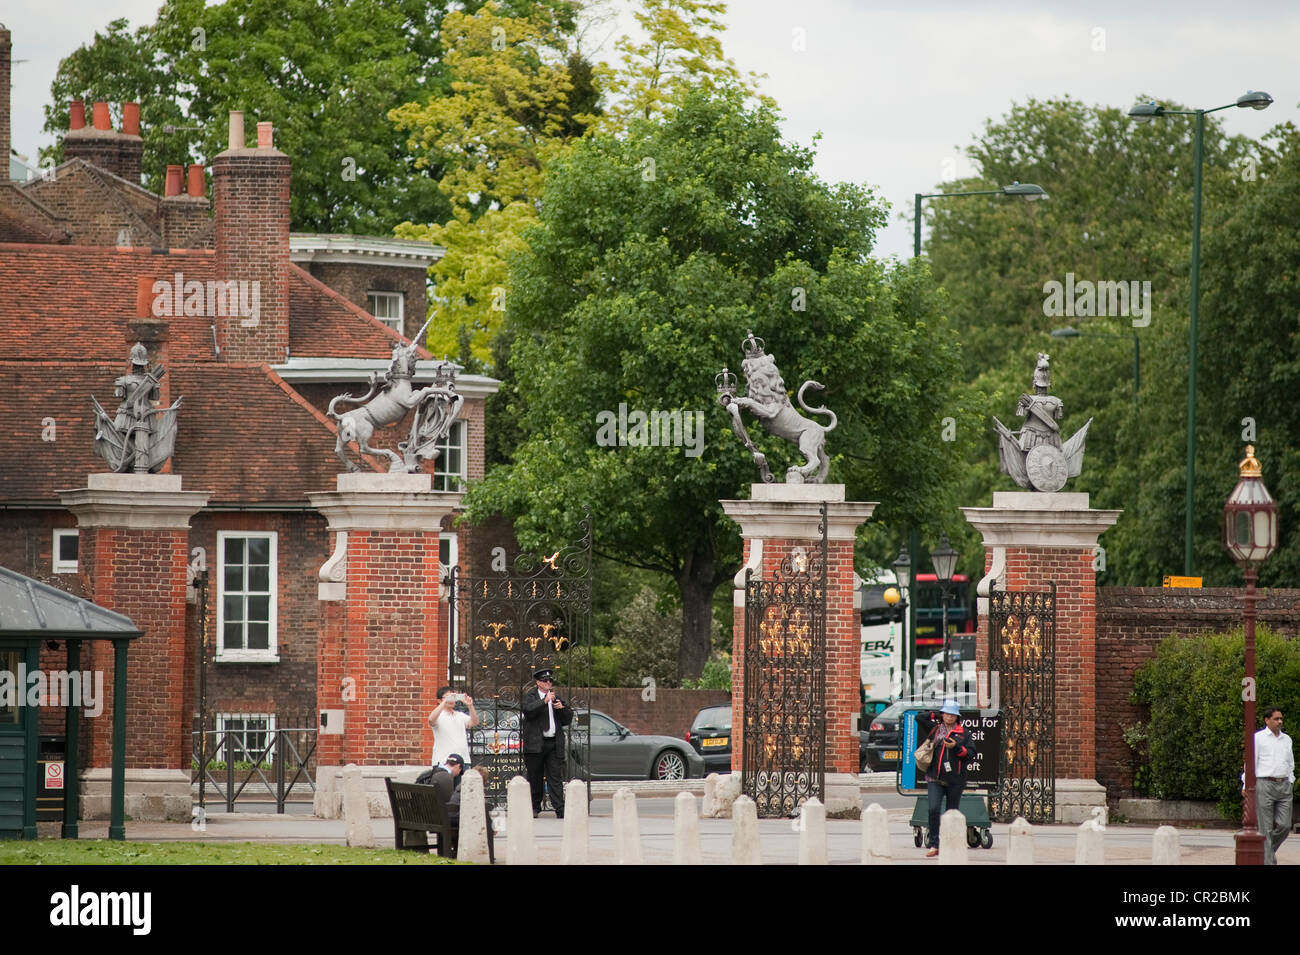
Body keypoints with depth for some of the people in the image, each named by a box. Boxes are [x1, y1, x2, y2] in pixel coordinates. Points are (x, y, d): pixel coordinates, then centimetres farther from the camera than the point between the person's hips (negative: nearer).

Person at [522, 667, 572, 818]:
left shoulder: (556, 698, 17)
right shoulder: (530, 696, 5)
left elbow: (568, 720, 17)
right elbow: (528, 709, -16)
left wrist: (562, 708, -2)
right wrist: (545, 701, -21)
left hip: (554, 744, 3)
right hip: (536, 744, -3)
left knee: (555, 777, -4)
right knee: (535, 778, 3)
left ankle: (560, 810, -9)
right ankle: (534, 808, 13)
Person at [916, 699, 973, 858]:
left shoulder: (962, 732, 7)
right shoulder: (934, 729, 9)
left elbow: (971, 753, 2)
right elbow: (919, 718, 6)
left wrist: (956, 747, -14)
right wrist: (936, 717, 10)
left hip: (955, 779, 0)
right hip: (935, 778, 0)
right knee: (933, 809, -15)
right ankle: (933, 845, -12)